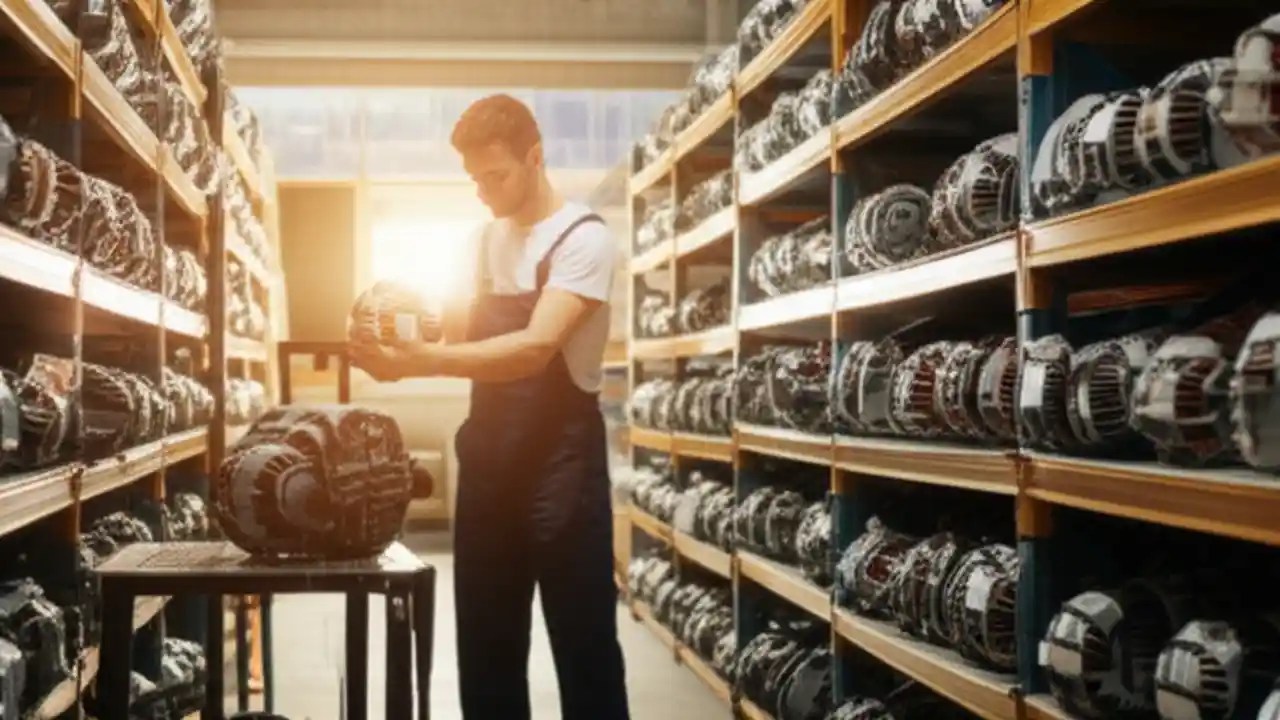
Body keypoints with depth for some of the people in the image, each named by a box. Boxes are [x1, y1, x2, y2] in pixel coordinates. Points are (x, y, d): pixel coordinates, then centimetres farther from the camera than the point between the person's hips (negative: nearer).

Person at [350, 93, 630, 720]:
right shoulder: (488, 239, 12)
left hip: (561, 463, -7)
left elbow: (535, 347, -24)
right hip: (489, 461, 7)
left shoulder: (584, 238, -11)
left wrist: (421, 361, -33)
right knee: (486, 647, 14)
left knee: (583, 647, 0)